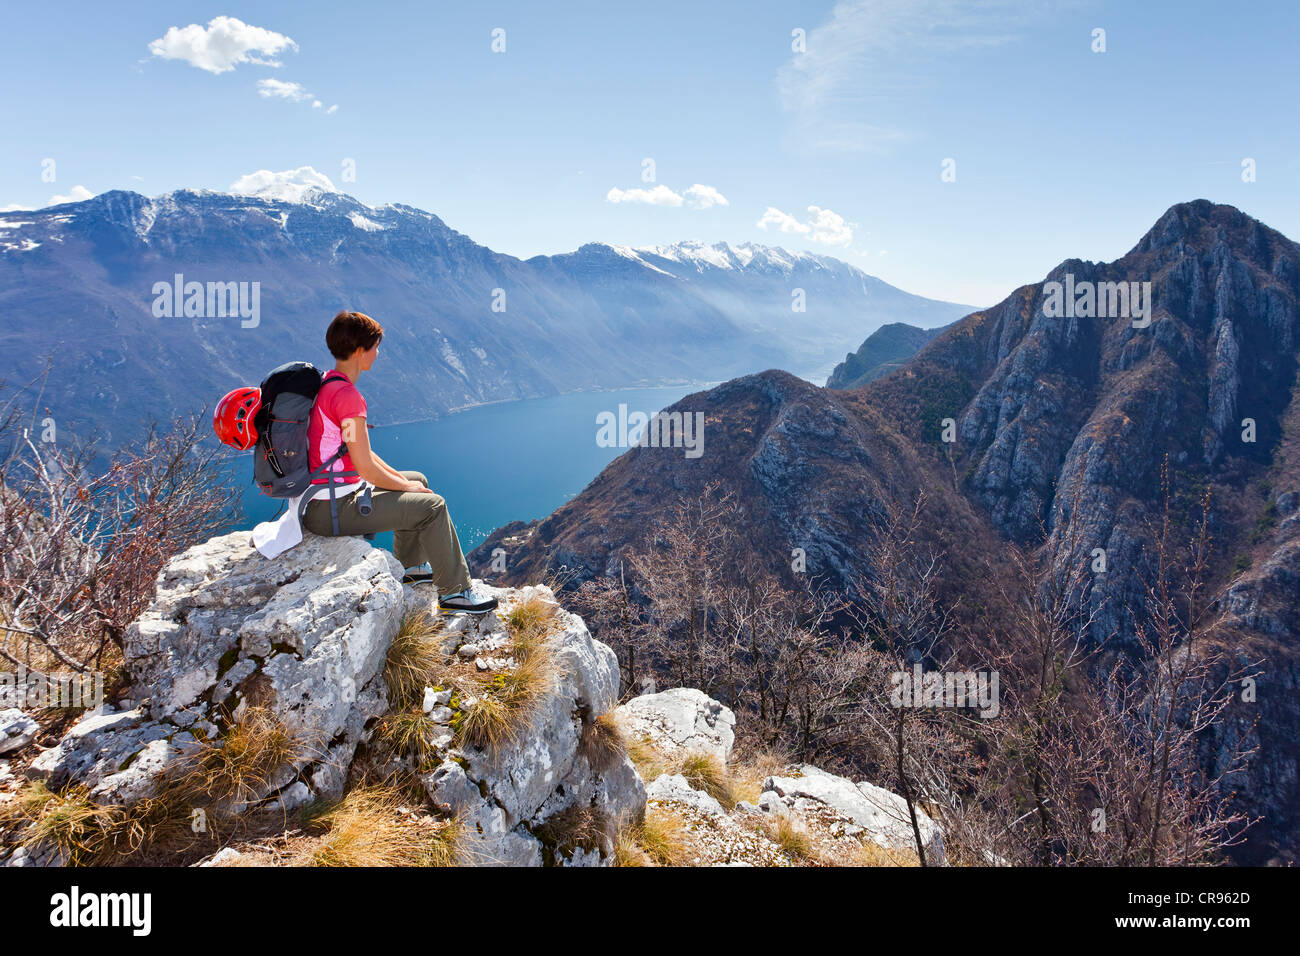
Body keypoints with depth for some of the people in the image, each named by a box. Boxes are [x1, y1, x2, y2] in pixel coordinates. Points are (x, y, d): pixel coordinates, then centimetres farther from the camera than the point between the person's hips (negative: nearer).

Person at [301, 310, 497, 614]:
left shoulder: (325, 383, 10)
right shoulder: (347, 395, -23)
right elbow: (365, 467, -23)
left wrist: (399, 477, 11)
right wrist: (405, 485, -6)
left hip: (317, 500, 10)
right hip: (331, 510, -10)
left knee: (418, 480, 23)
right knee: (432, 505, -6)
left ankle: (410, 566, 36)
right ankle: (455, 592, 4)